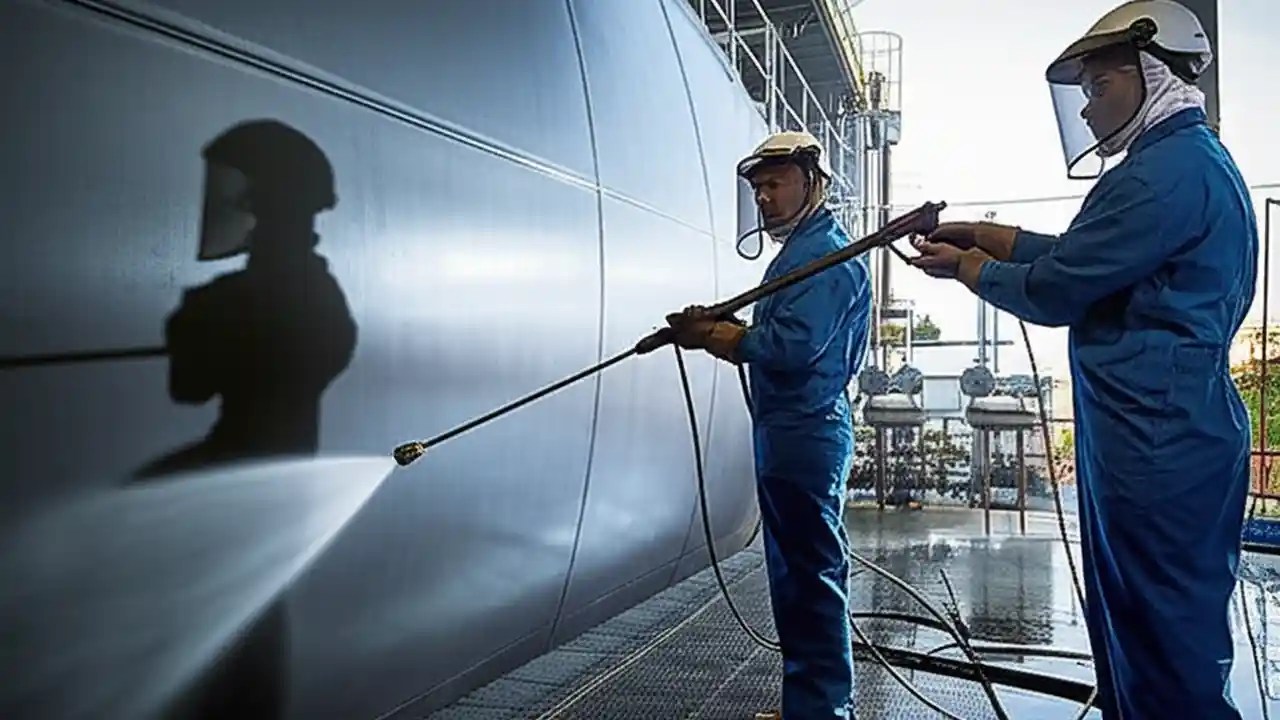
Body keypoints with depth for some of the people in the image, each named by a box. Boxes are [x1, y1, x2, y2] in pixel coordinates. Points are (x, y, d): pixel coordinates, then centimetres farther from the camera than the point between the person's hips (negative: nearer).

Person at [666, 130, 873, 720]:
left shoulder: (824, 253, -11)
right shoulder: (802, 250, 21)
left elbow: (790, 346, -23)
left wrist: (713, 334, -12)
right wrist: (716, 332, 4)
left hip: (804, 435, -11)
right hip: (792, 433, 11)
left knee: (811, 580, -4)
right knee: (799, 577, 16)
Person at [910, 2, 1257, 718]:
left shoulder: (1168, 170, -16)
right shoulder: (1194, 158, 18)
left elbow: (1054, 290, -14)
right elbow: (1080, 254, 21)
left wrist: (967, 267, 2)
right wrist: (982, 235, 14)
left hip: (1159, 449, -11)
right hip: (1169, 437, 11)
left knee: (1170, 650, -1)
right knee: (1137, 632, 18)